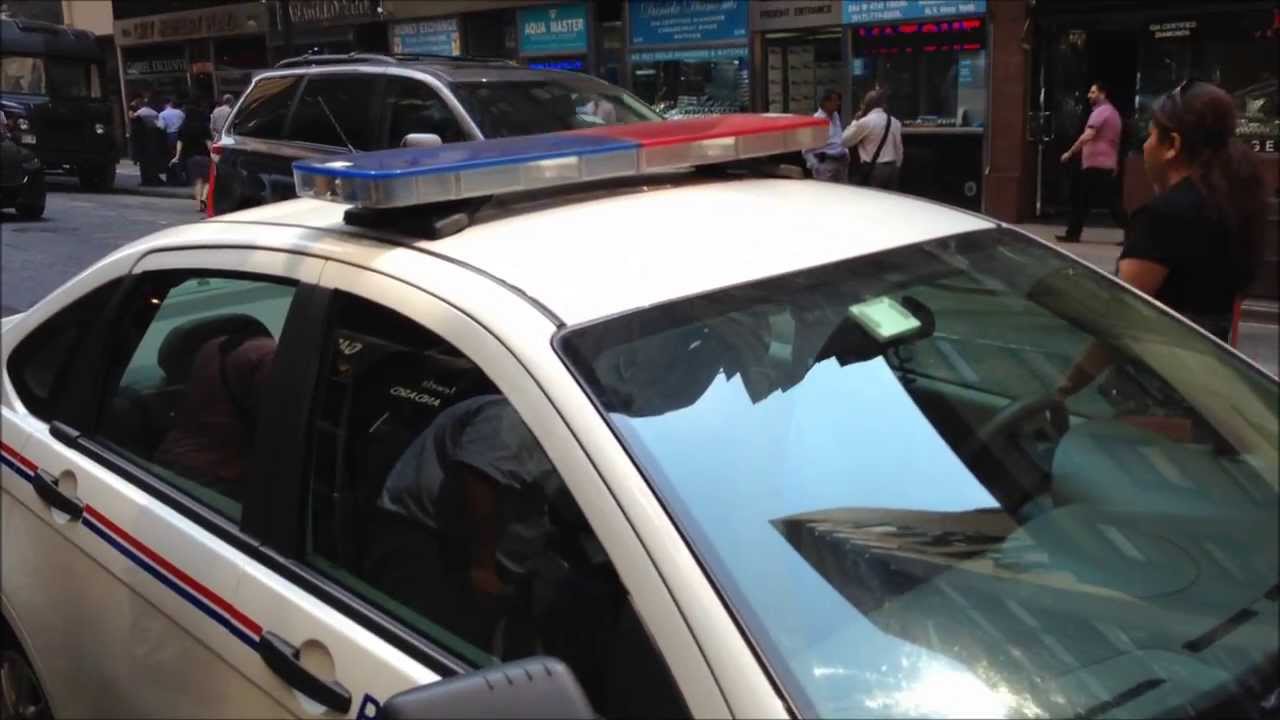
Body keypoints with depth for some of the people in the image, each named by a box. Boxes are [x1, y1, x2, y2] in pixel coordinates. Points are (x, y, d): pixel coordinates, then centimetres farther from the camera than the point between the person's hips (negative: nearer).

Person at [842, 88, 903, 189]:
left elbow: (845, 141, -2)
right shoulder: (895, 122, 7)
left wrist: (855, 120, 5)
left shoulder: (865, 122, -11)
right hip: (892, 168, 6)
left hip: (872, 169, -6)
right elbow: (899, 149, 12)